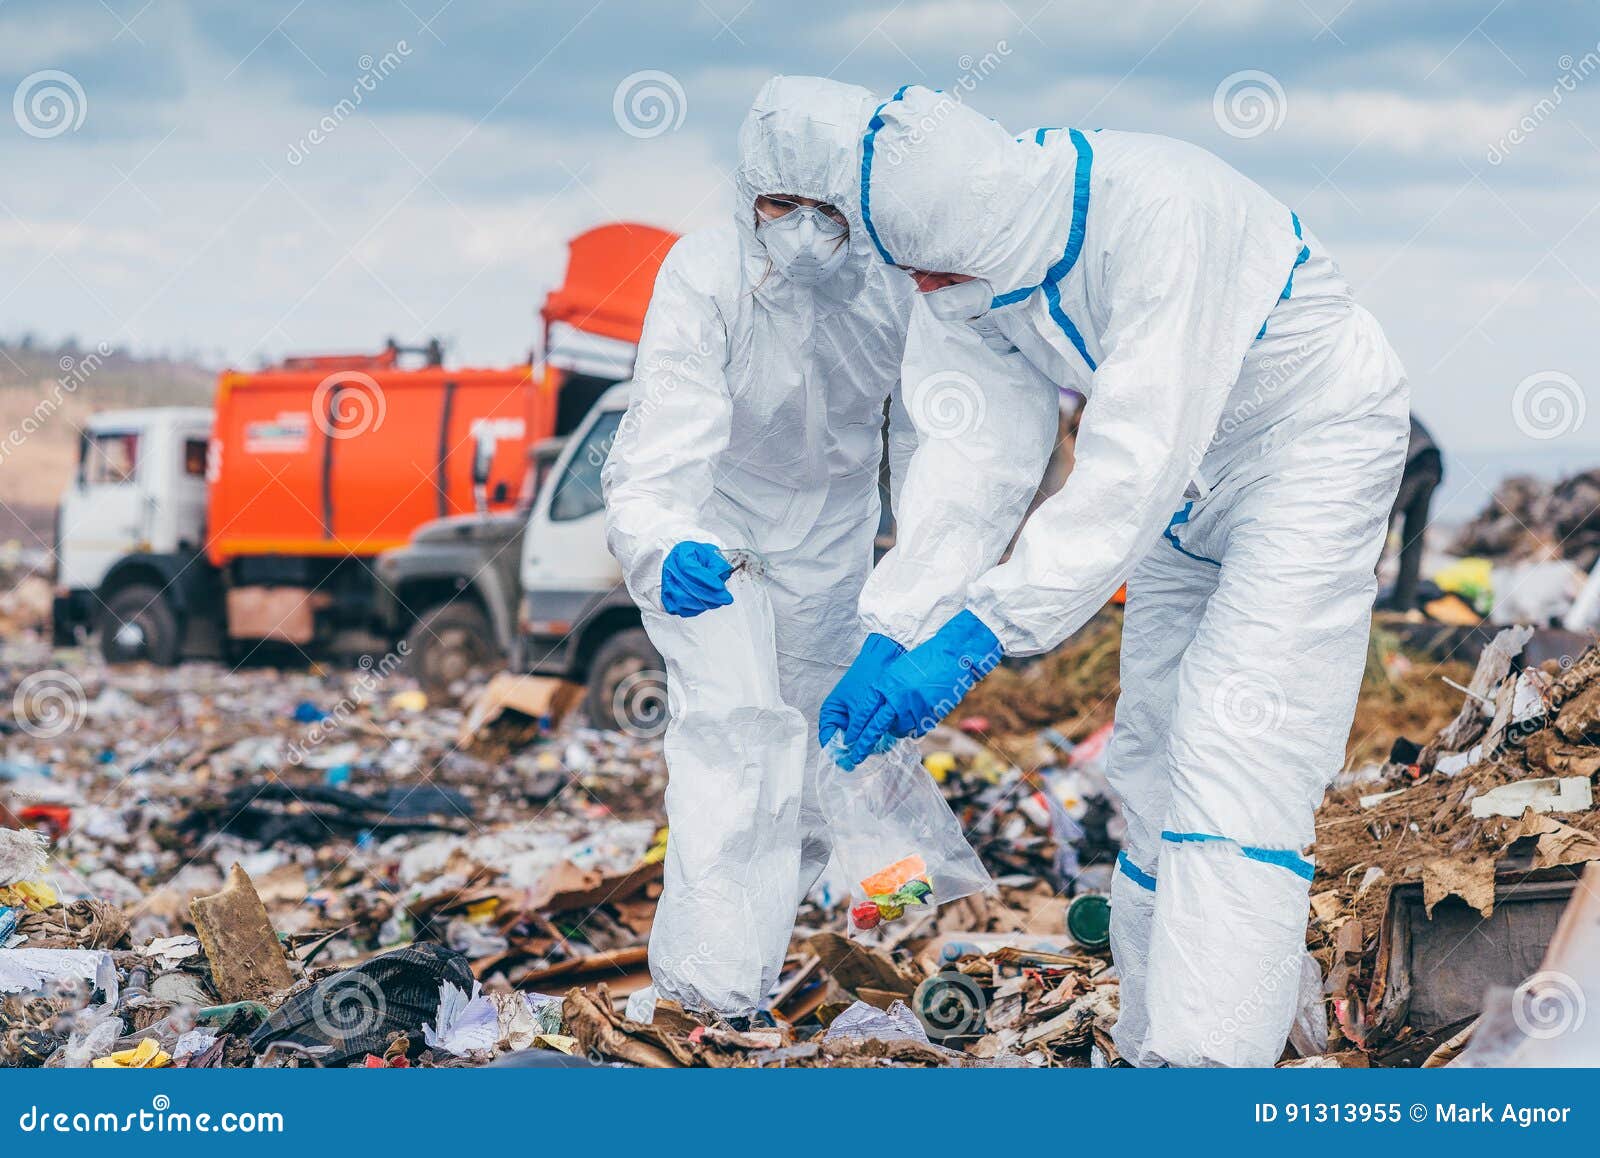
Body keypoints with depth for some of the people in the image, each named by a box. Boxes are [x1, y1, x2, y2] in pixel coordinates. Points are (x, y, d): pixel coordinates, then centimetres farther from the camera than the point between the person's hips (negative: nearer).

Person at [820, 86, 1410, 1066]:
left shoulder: (1157, 209, -36)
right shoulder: (974, 267, -11)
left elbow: (1132, 464, -39)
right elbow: (976, 455, -14)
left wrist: (972, 638, -42)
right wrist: (893, 635, -25)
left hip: (1312, 444, -8)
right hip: (1189, 490, 8)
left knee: (1236, 756, -19)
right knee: (1153, 756, 8)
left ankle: (1207, 1057, -24)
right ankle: (1150, 1045, 18)